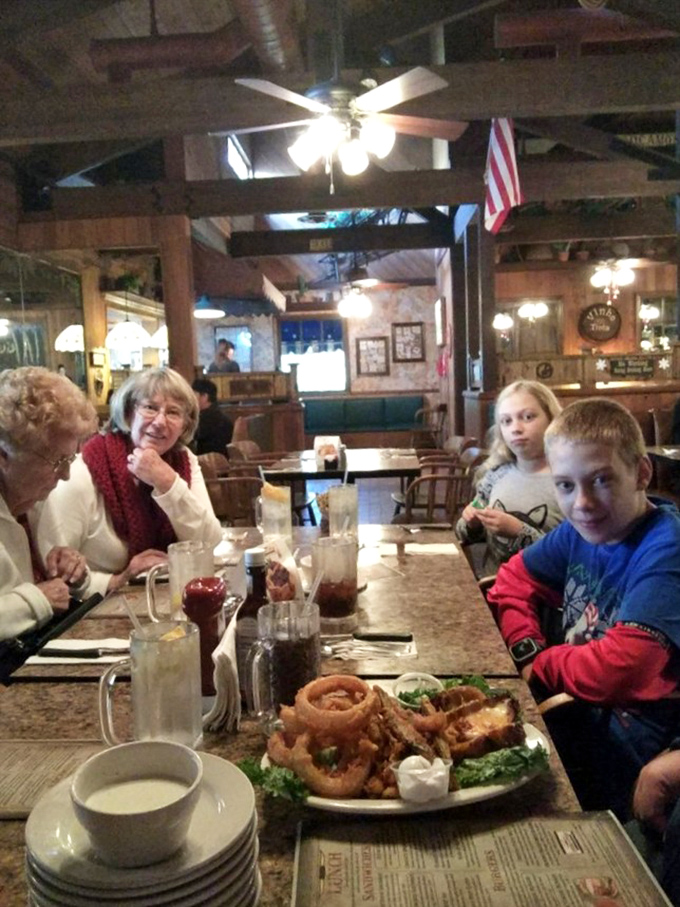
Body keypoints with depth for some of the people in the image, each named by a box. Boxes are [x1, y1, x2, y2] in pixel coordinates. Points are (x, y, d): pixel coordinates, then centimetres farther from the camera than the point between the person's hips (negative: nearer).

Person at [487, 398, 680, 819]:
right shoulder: (582, 531, 1)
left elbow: (617, 671, -31)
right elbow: (514, 579, 13)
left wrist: (541, 665, -13)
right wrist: (526, 649, -6)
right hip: (576, 698, 7)